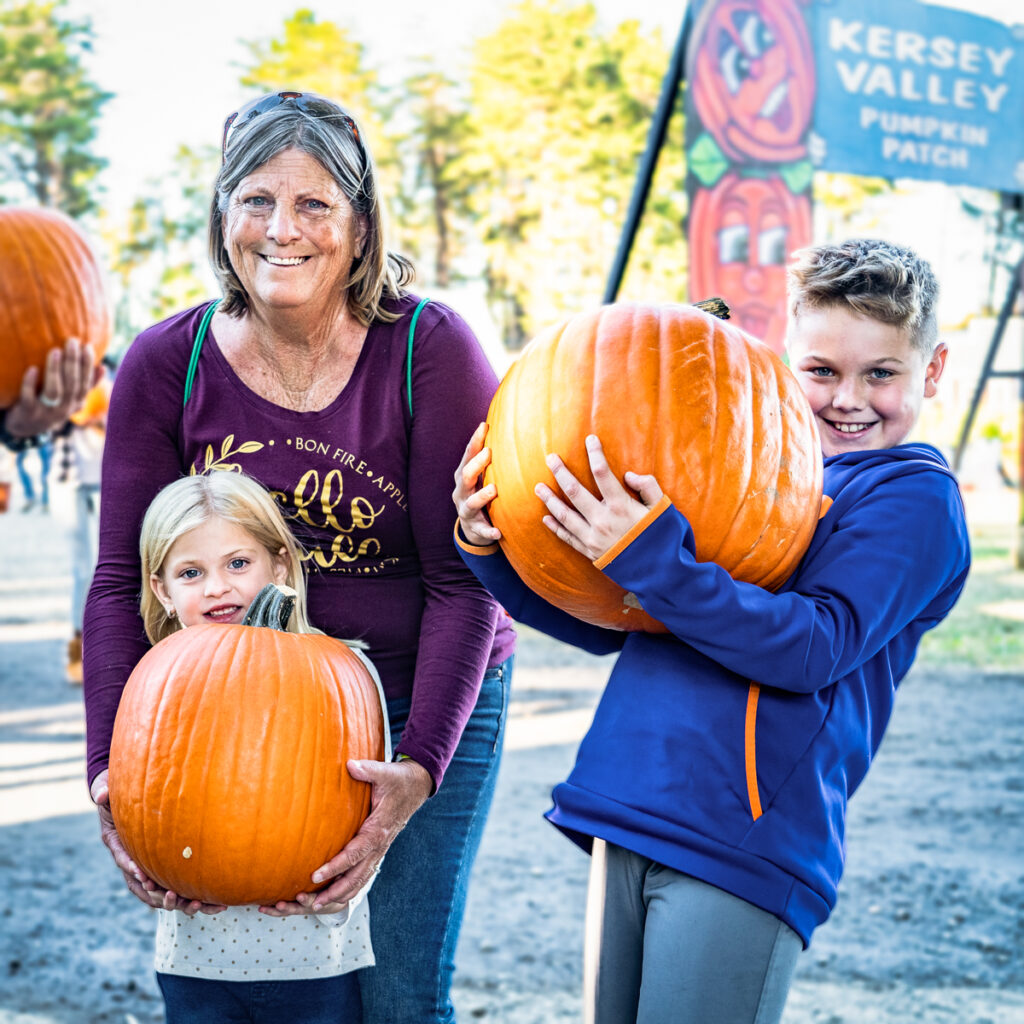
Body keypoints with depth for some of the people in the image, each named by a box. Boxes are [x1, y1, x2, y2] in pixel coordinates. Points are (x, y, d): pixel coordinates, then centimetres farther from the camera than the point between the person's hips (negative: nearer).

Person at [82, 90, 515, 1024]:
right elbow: (123, 580, -7)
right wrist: (111, 771, -19)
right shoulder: (167, 365, -9)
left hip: (428, 703, -2)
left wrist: (416, 771, -26)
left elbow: (463, 580, -15)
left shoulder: (432, 350, -16)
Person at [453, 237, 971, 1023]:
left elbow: (814, 647, -17)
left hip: (739, 846, -6)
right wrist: (493, 548, 4)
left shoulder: (918, 495, -1)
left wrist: (651, 558, -25)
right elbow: (608, 625, 19)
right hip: (628, 821, 6)